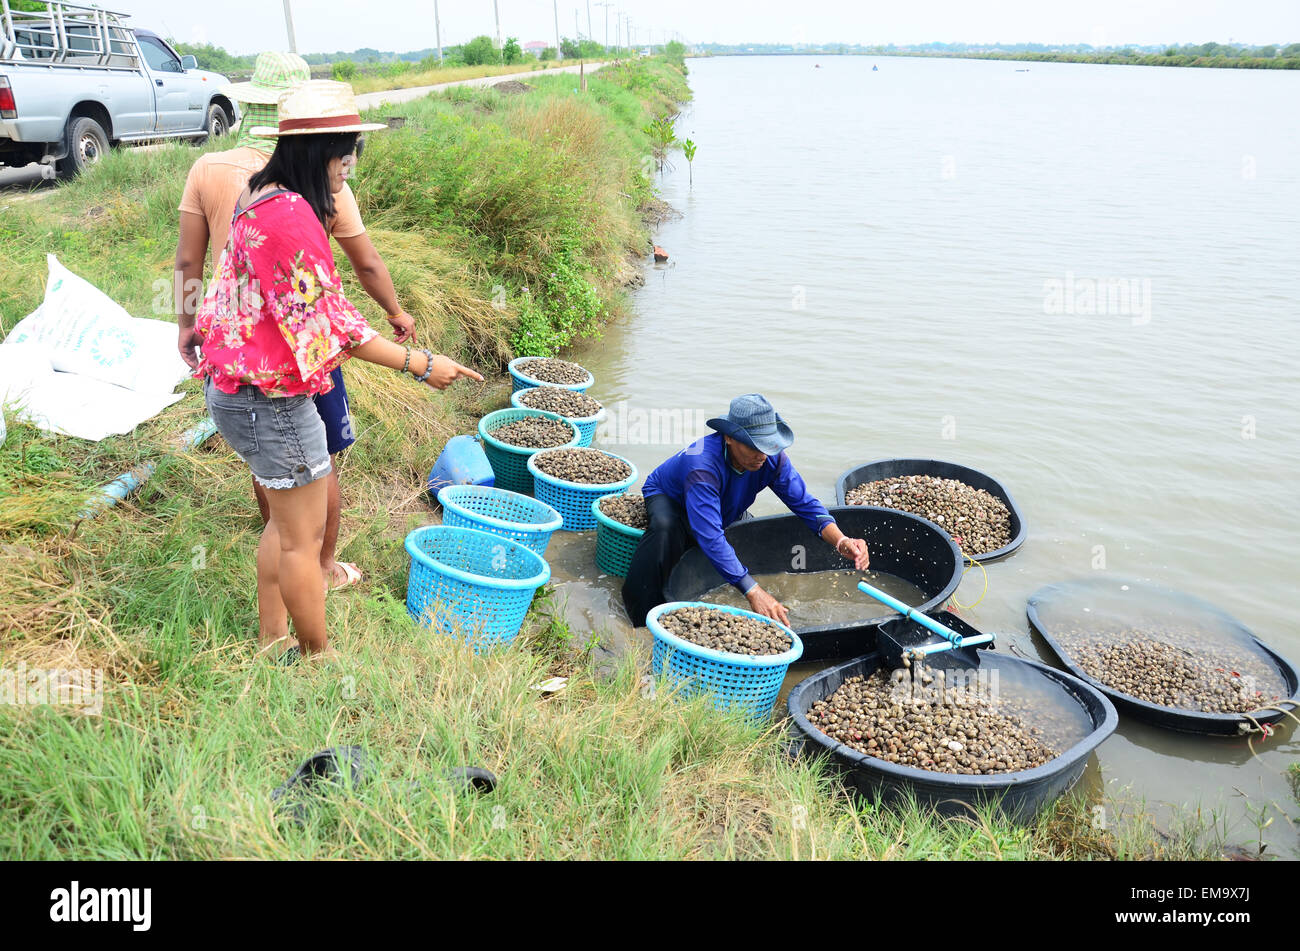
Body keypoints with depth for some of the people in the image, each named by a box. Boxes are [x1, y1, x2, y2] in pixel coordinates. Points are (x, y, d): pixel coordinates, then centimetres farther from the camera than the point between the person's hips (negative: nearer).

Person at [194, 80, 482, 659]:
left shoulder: (260, 198, 10)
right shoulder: (288, 214, -23)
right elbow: (328, 319, -23)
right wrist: (421, 365, -19)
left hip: (237, 388, 11)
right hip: (271, 400, -11)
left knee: (285, 520, 21)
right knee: (303, 539, 3)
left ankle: (270, 642, 34)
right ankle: (319, 660, 19)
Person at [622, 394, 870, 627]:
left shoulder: (772, 457, -25)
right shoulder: (702, 465, -44)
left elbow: (806, 504, -19)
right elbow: (710, 538, -51)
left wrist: (841, 541, -39)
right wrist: (754, 593, -56)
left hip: (725, 511, 7)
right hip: (668, 498, -7)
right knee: (666, 528, -37)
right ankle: (643, 619, -25)